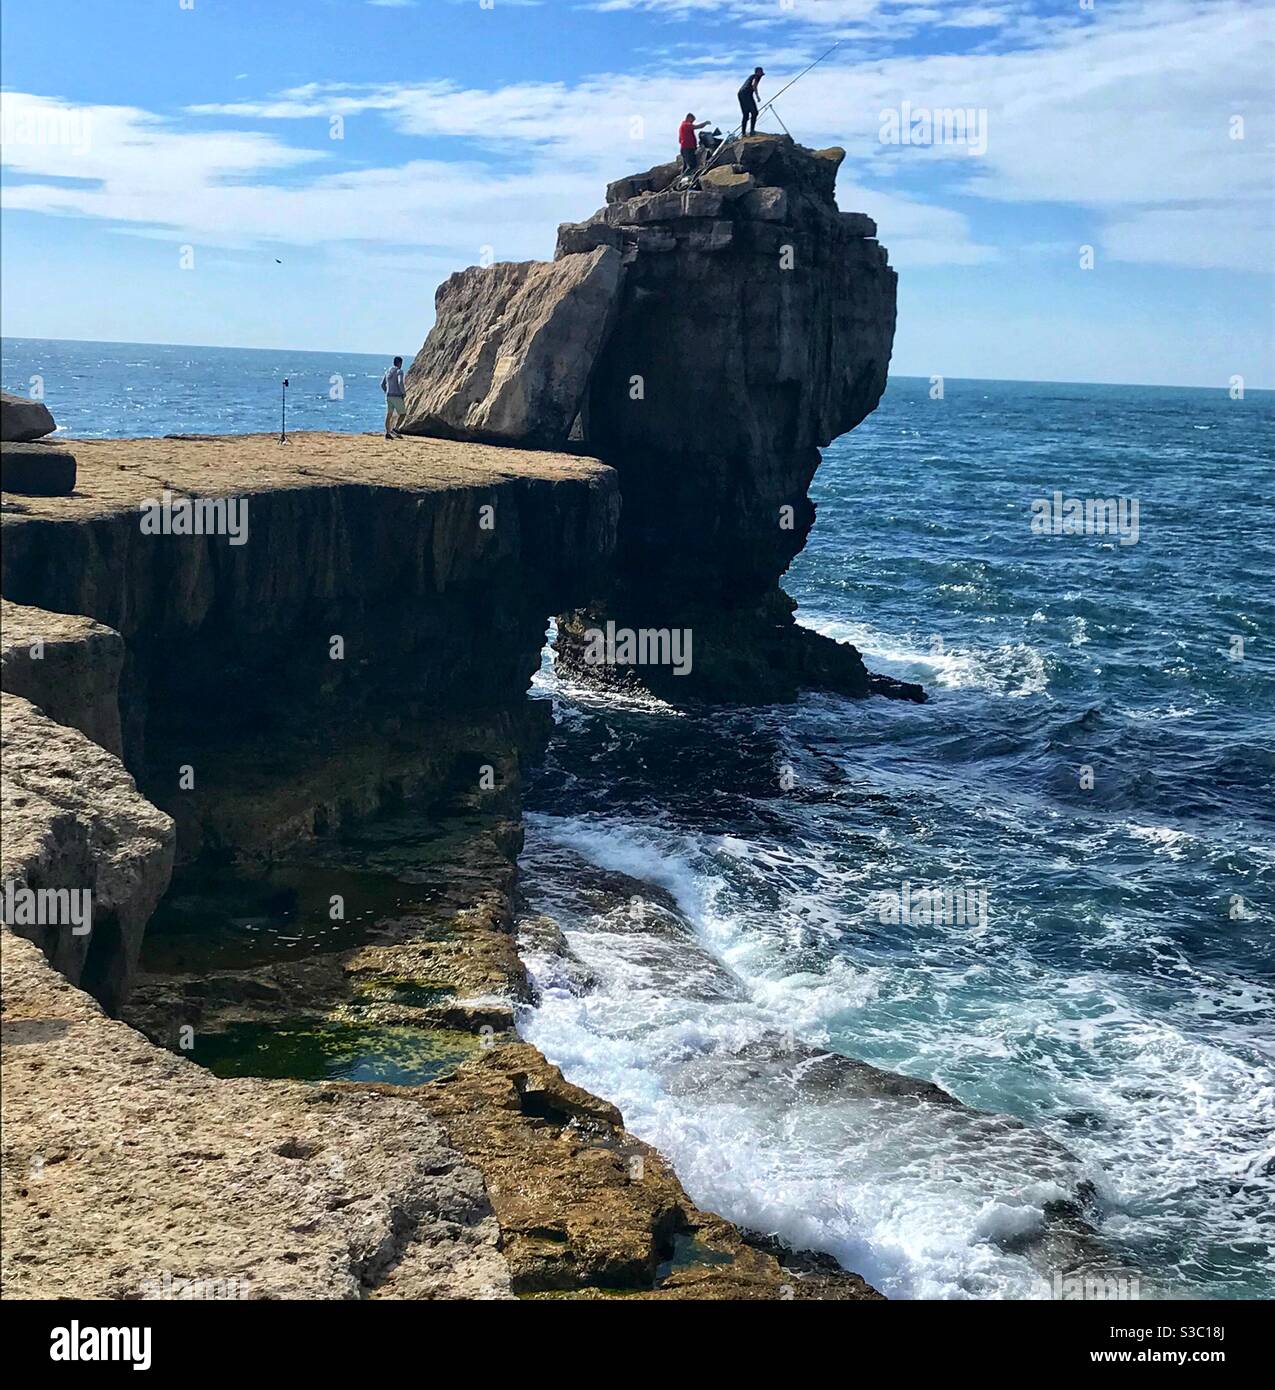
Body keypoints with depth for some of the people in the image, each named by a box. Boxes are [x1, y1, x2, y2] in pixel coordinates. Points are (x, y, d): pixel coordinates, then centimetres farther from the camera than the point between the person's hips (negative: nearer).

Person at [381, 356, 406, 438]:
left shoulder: (387, 371, 13)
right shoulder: (399, 371, -9)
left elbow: (382, 384, 15)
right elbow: (400, 382, -24)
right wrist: (403, 393, -10)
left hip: (389, 396, 6)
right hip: (397, 397, -6)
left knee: (389, 415, 6)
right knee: (403, 414, 5)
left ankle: (387, 433, -1)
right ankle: (395, 429, -11)